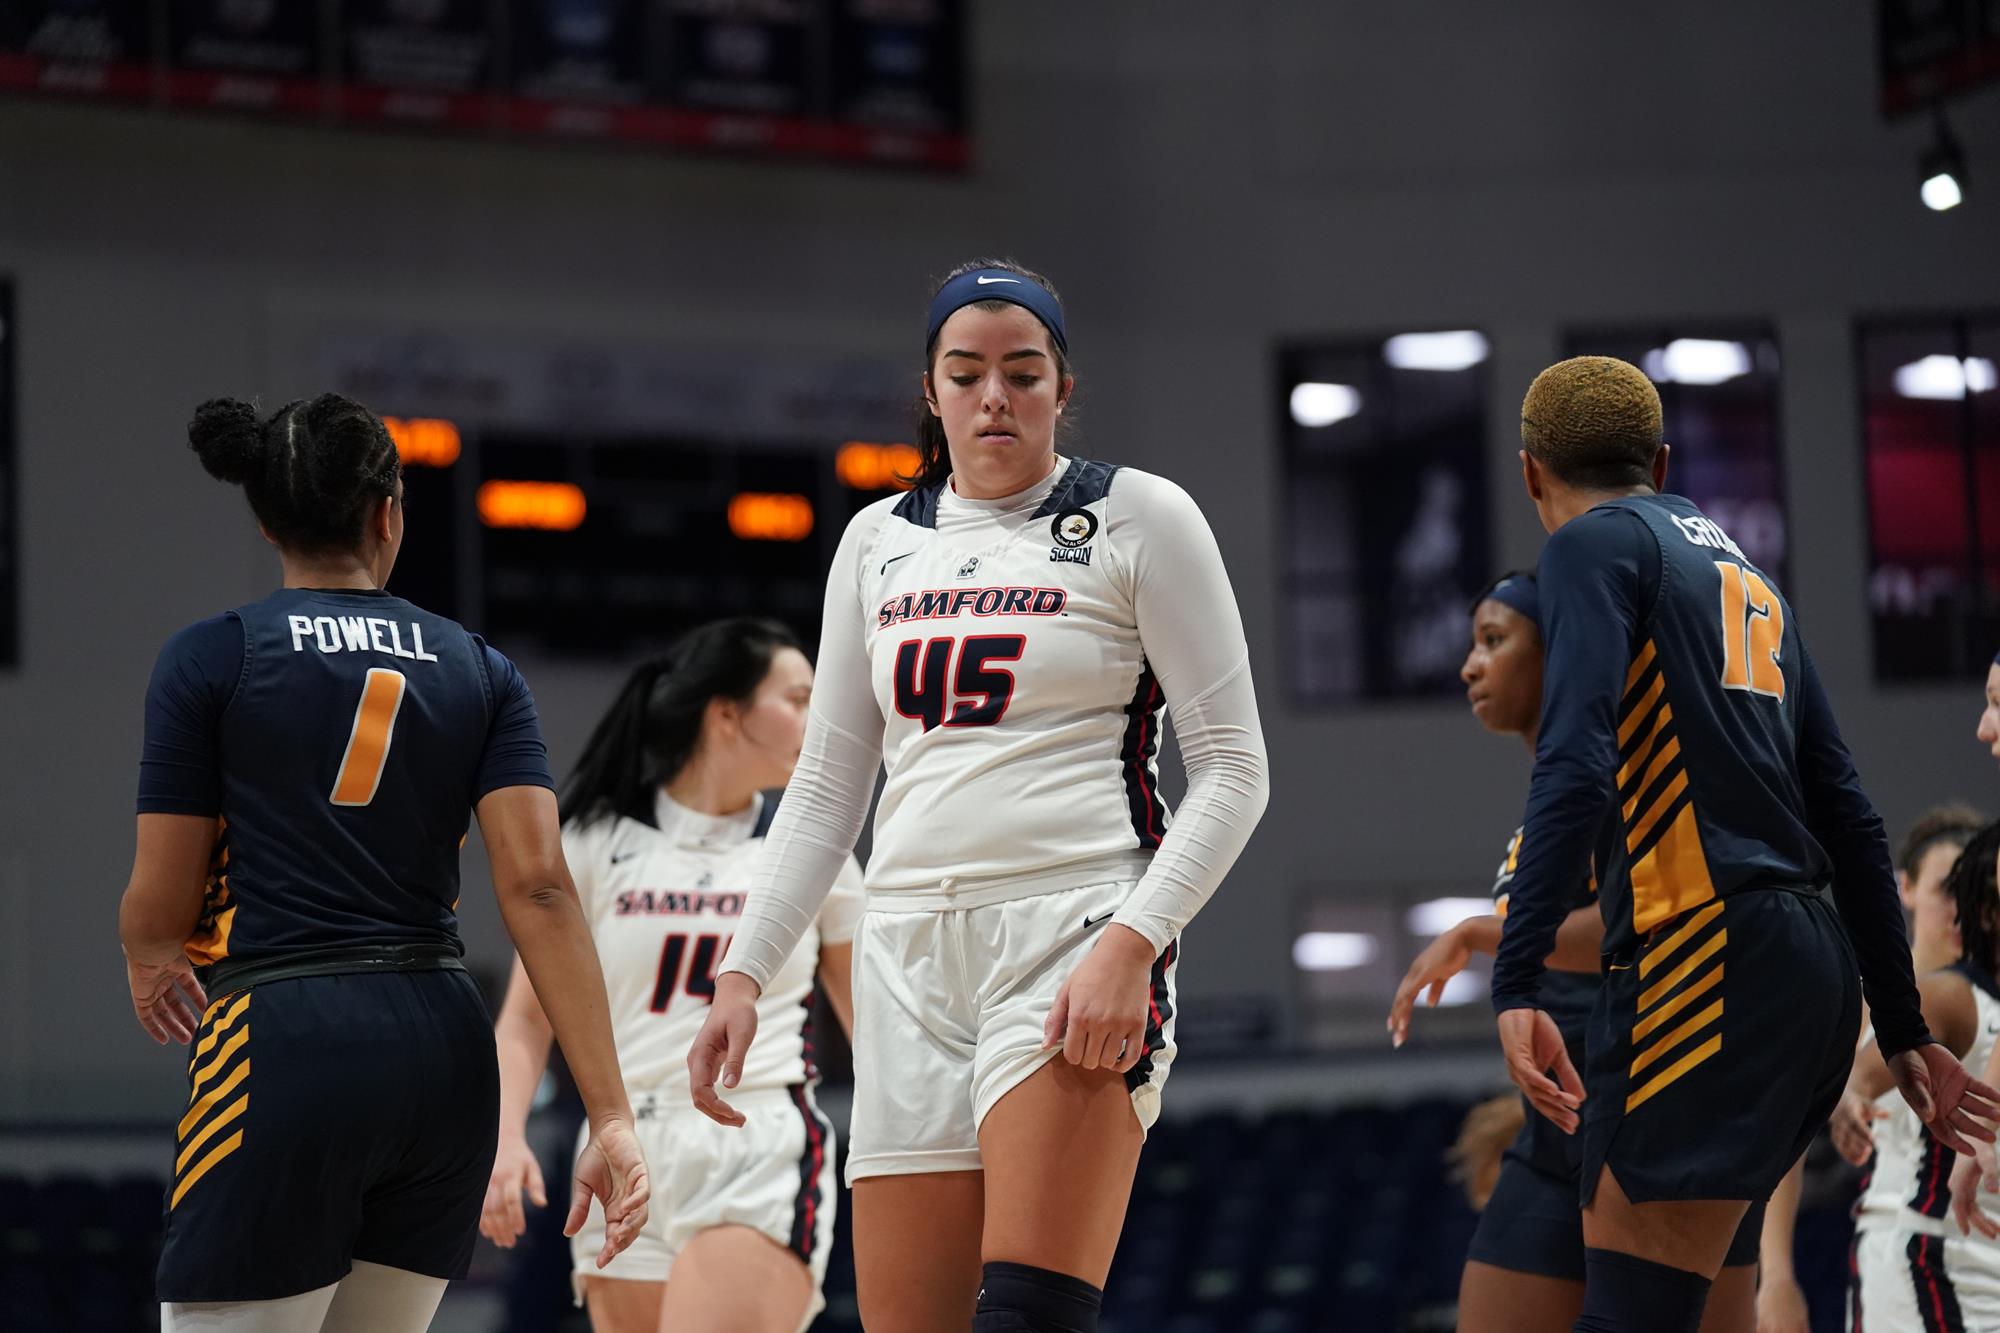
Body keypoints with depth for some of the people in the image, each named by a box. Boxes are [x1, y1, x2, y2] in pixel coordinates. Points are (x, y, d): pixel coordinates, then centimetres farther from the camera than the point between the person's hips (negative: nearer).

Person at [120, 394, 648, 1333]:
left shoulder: (206, 659, 0)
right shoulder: (481, 671, 9)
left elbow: (160, 906, 1)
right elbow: (538, 886, -2)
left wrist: (148, 966, 26)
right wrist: (609, 1116, -6)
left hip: (284, 1046, -5)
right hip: (443, 1053, 5)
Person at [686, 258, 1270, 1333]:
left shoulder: (1140, 517, 2)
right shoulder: (879, 540, 16)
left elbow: (1233, 769, -2)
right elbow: (826, 788, 20)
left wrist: (1132, 941, -15)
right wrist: (742, 975, 10)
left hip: (1075, 936, -5)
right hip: (910, 954, 5)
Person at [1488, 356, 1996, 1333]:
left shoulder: (1595, 542, 2)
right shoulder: (1742, 570, 25)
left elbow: (1575, 765, -15)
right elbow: (1847, 815, 24)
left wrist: (1516, 984, -23)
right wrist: (1902, 1028, 26)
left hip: (1709, 960, -8)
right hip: (1807, 968, 8)